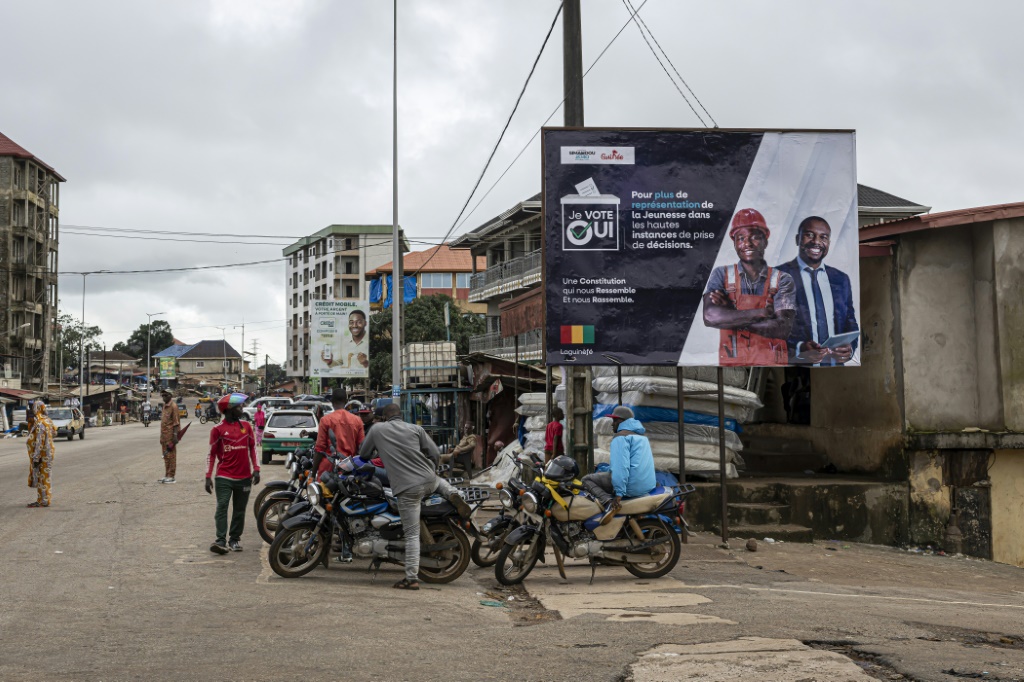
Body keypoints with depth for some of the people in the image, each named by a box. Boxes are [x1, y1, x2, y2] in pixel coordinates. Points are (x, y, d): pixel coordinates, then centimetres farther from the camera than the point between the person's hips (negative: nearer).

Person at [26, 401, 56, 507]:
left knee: (42, 478, -4)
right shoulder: (47, 421, 10)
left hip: (41, 455, -10)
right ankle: (41, 500, 21)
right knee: (40, 478, 15)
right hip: (47, 454, 10)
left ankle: (44, 501, 0)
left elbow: (39, 443, -23)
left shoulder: (40, 424, -20)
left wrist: (36, 458, -21)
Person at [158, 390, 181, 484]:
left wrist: (175, 436, -20)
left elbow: (176, 422, -15)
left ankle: (171, 477, -1)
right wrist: (161, 436, 19)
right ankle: (166, 475, 19)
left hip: (170, 435, -9)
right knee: (166, 456, 13)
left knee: (171, 456, -4)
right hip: (164, 435, 9)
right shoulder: (164, 406, 15)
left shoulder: (173, 407, -11)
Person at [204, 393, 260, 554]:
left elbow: (252, 448, 14)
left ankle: (235, 539, 16)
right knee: (222, 507, -13)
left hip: (244, 477, 4)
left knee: (239, 510, 8)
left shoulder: (246, 426, 9)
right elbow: (212, 453, 1)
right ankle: (221, 540, -17)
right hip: (224, 477, -3)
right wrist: (208, 477, -4)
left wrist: (256, 469, 4)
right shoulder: (218, 429, -1)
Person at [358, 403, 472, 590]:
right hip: (428, 481, 2)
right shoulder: (415, 429, 10)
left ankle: (412, 578, -2)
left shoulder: (377, 430, 8)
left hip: (406, 489, -2)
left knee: (412, 535, 2)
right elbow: (435, 454, 7)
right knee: (440, 482, 38)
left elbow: (363, 454, 19)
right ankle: (453, 494, 6)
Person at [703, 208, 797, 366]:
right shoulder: (721, 275, 8)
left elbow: (783, 328, -8)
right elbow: (710, 317, -9)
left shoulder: (782, 280, 5)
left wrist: (730, 316, -8)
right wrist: (759, 313, -10)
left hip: (772, 365, 0)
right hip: (731, 364, 0)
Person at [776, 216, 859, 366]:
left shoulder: (841, 279, 12)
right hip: (794, 368, -4)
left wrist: (850, 348, -5)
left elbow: (850, 324, 16)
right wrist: (798, 349, -23)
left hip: (835, 364, 5)